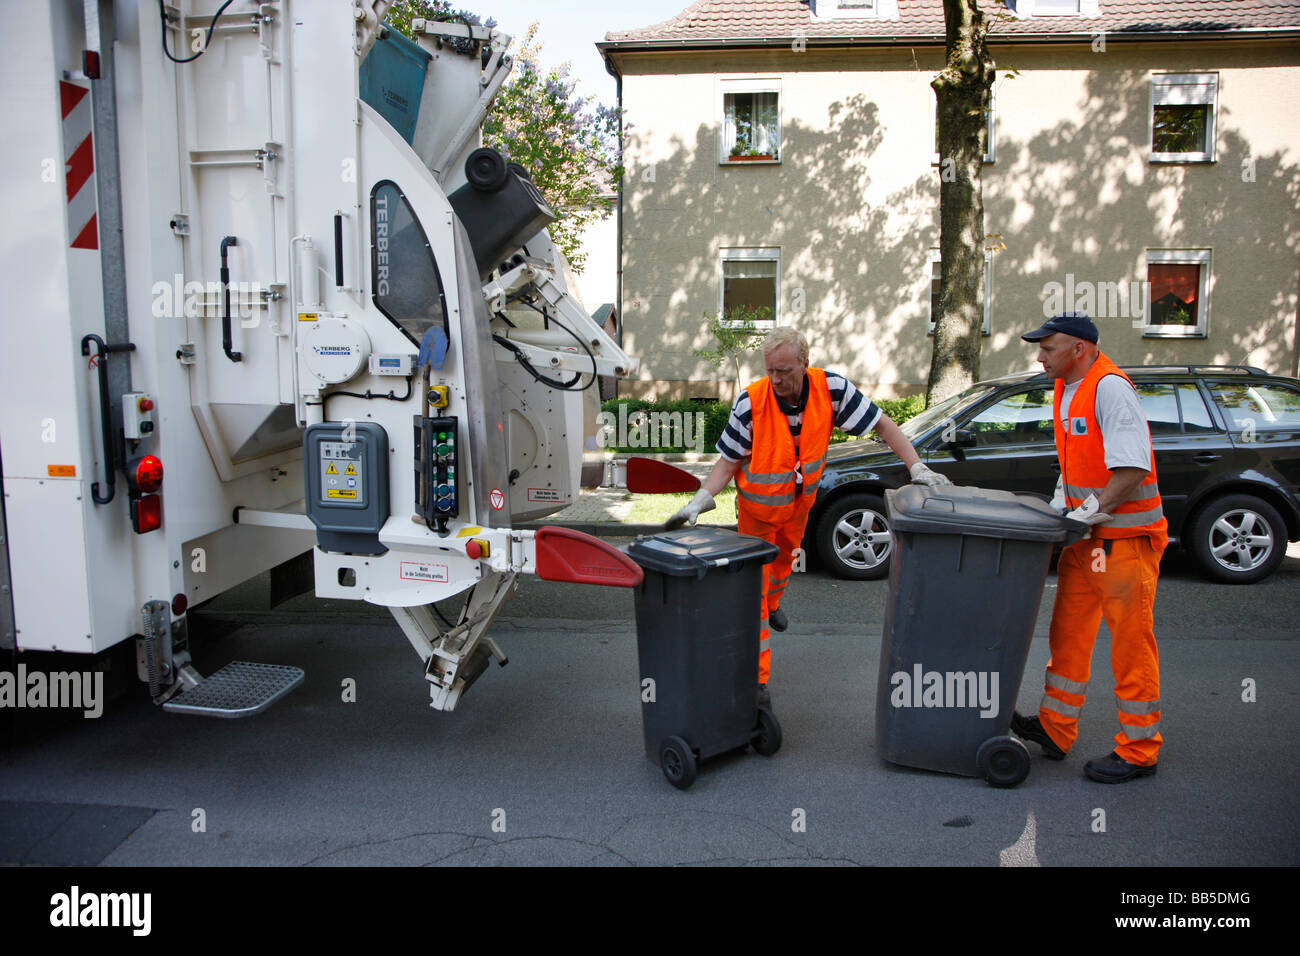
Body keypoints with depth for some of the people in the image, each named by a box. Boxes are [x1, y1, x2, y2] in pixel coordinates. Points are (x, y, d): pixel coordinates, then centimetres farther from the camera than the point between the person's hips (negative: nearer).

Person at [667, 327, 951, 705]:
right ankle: (757, 678, 6)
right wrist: (699, 501, -33)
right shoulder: (750, 403, -30)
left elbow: (883, 424, -16)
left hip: (800, 503, 4)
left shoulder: (831, 388, -25)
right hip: (757, 507, -3)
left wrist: (917, 468, -26)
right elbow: (728, 461, -20)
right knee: (755, 586, -3)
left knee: (785, 560, 30)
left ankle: (774, 603, 64)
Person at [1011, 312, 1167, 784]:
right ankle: (1055, 729, 26)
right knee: (1069, 631, 14)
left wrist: (1095, 508, -22)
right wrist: (1062, 505, 12)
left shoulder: (1110, 388, -20)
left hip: (1127, 537, -9)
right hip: (1087, 534, 9)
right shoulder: (1067, 390, 11)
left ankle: (1139, 750, 14)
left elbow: (1132, 467, -26)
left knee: (1131, 640, 1)